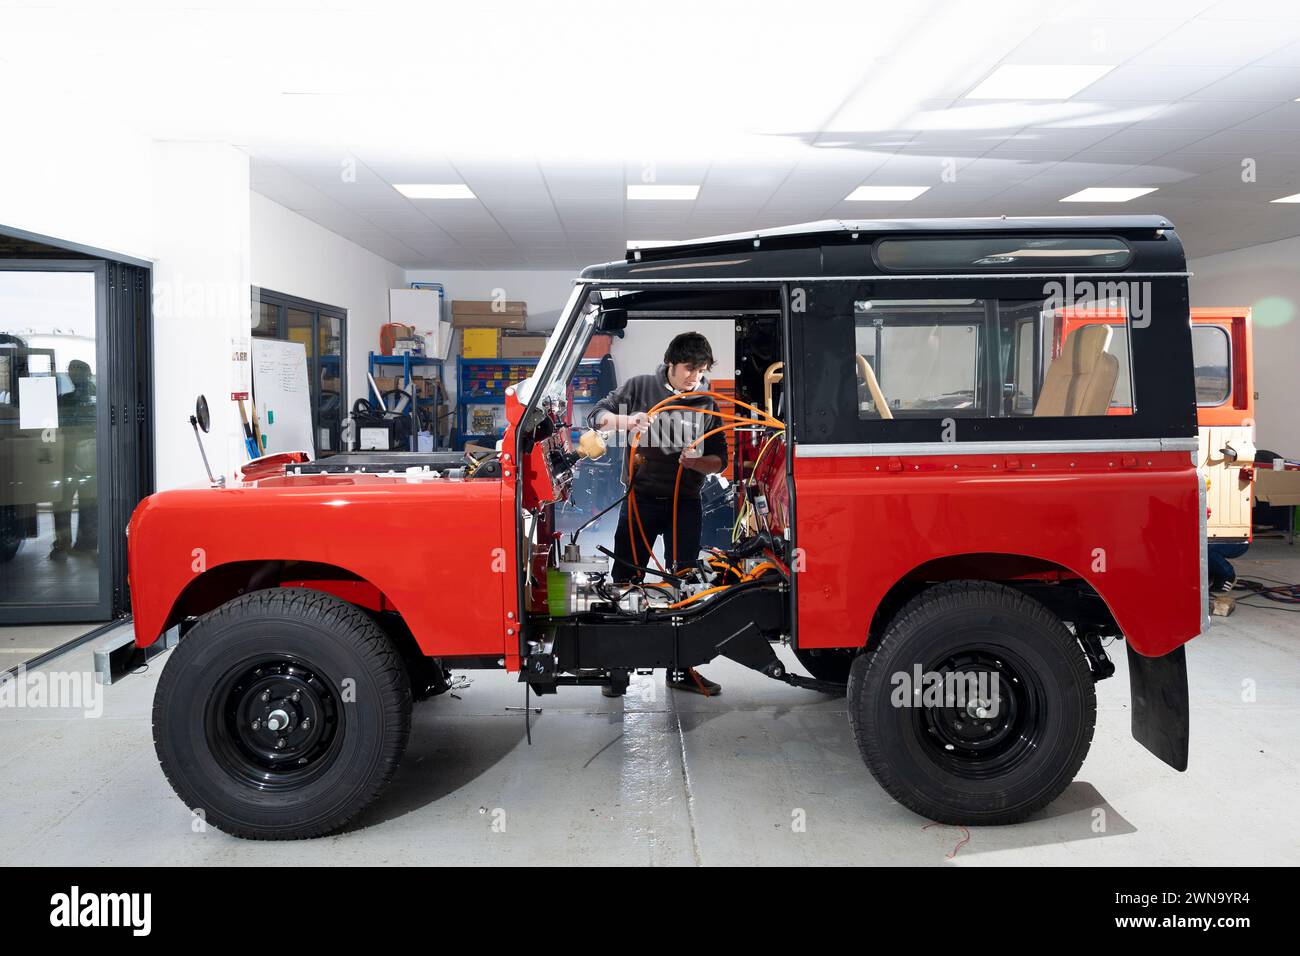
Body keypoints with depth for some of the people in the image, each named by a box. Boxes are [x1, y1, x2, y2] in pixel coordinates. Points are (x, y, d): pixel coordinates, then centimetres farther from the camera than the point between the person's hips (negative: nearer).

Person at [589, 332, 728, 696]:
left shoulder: (708, 403, 7)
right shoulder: (640, 387, 2)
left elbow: (719, 459, 8)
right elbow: (597, 416, 1)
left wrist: (696, 462, -15)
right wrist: (628, 421, -19)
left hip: (685, 504, 2)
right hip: (641, 499, -2)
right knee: (625, 580, 1)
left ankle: (681, 669, 15)